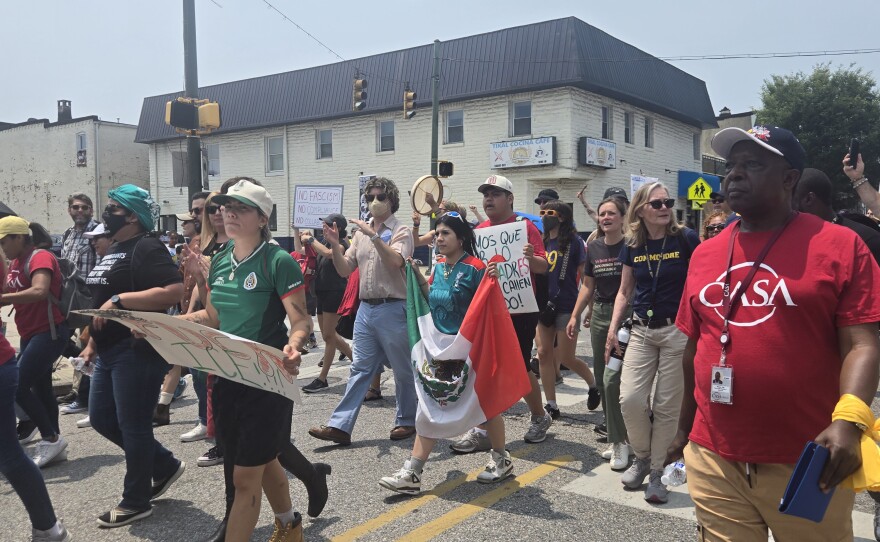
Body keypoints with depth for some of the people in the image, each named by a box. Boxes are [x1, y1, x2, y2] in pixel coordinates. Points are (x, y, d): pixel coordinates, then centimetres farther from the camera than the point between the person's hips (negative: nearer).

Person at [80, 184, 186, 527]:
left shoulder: (147, 247, -14)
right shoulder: (115, 250, 16)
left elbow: (173, 291, -28)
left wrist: (119, 300, -27)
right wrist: (93, 342, 20)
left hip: (138, 351, -11)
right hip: (111, 352, 11)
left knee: (133, 425, 1)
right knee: (101, 418, 16)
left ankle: (136, 502, 17)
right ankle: (165, 465, 29)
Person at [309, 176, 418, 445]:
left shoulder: (401, 231, -2)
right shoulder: (361, 233, 14)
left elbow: (395, 262, -21)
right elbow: (344, 270, 10)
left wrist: (374, 236, -24)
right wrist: (334, 245, -4)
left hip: (392, 309, -5)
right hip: (366, 308, 5)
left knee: (403, 370, 6)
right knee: (360, 369, 6)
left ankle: (407, 421, 22)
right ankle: (340, 426, 5)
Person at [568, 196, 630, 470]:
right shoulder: (593, 247, 8)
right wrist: (575, 316, 11)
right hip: (599, 314, 6)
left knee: (612, 379, -11)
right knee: (601, 380, 9)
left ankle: (621, 441, 2)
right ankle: (614, 437, 22)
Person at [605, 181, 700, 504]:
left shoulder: (686, 240, -7)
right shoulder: (632, 246, 4)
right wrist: (613, 330, 6)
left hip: (677, 330, -3)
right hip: (642, 332, 3)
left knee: (666, 405, 2)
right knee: (630, 399, -6)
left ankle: (656, 472, 19)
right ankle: (642, 457, 21)